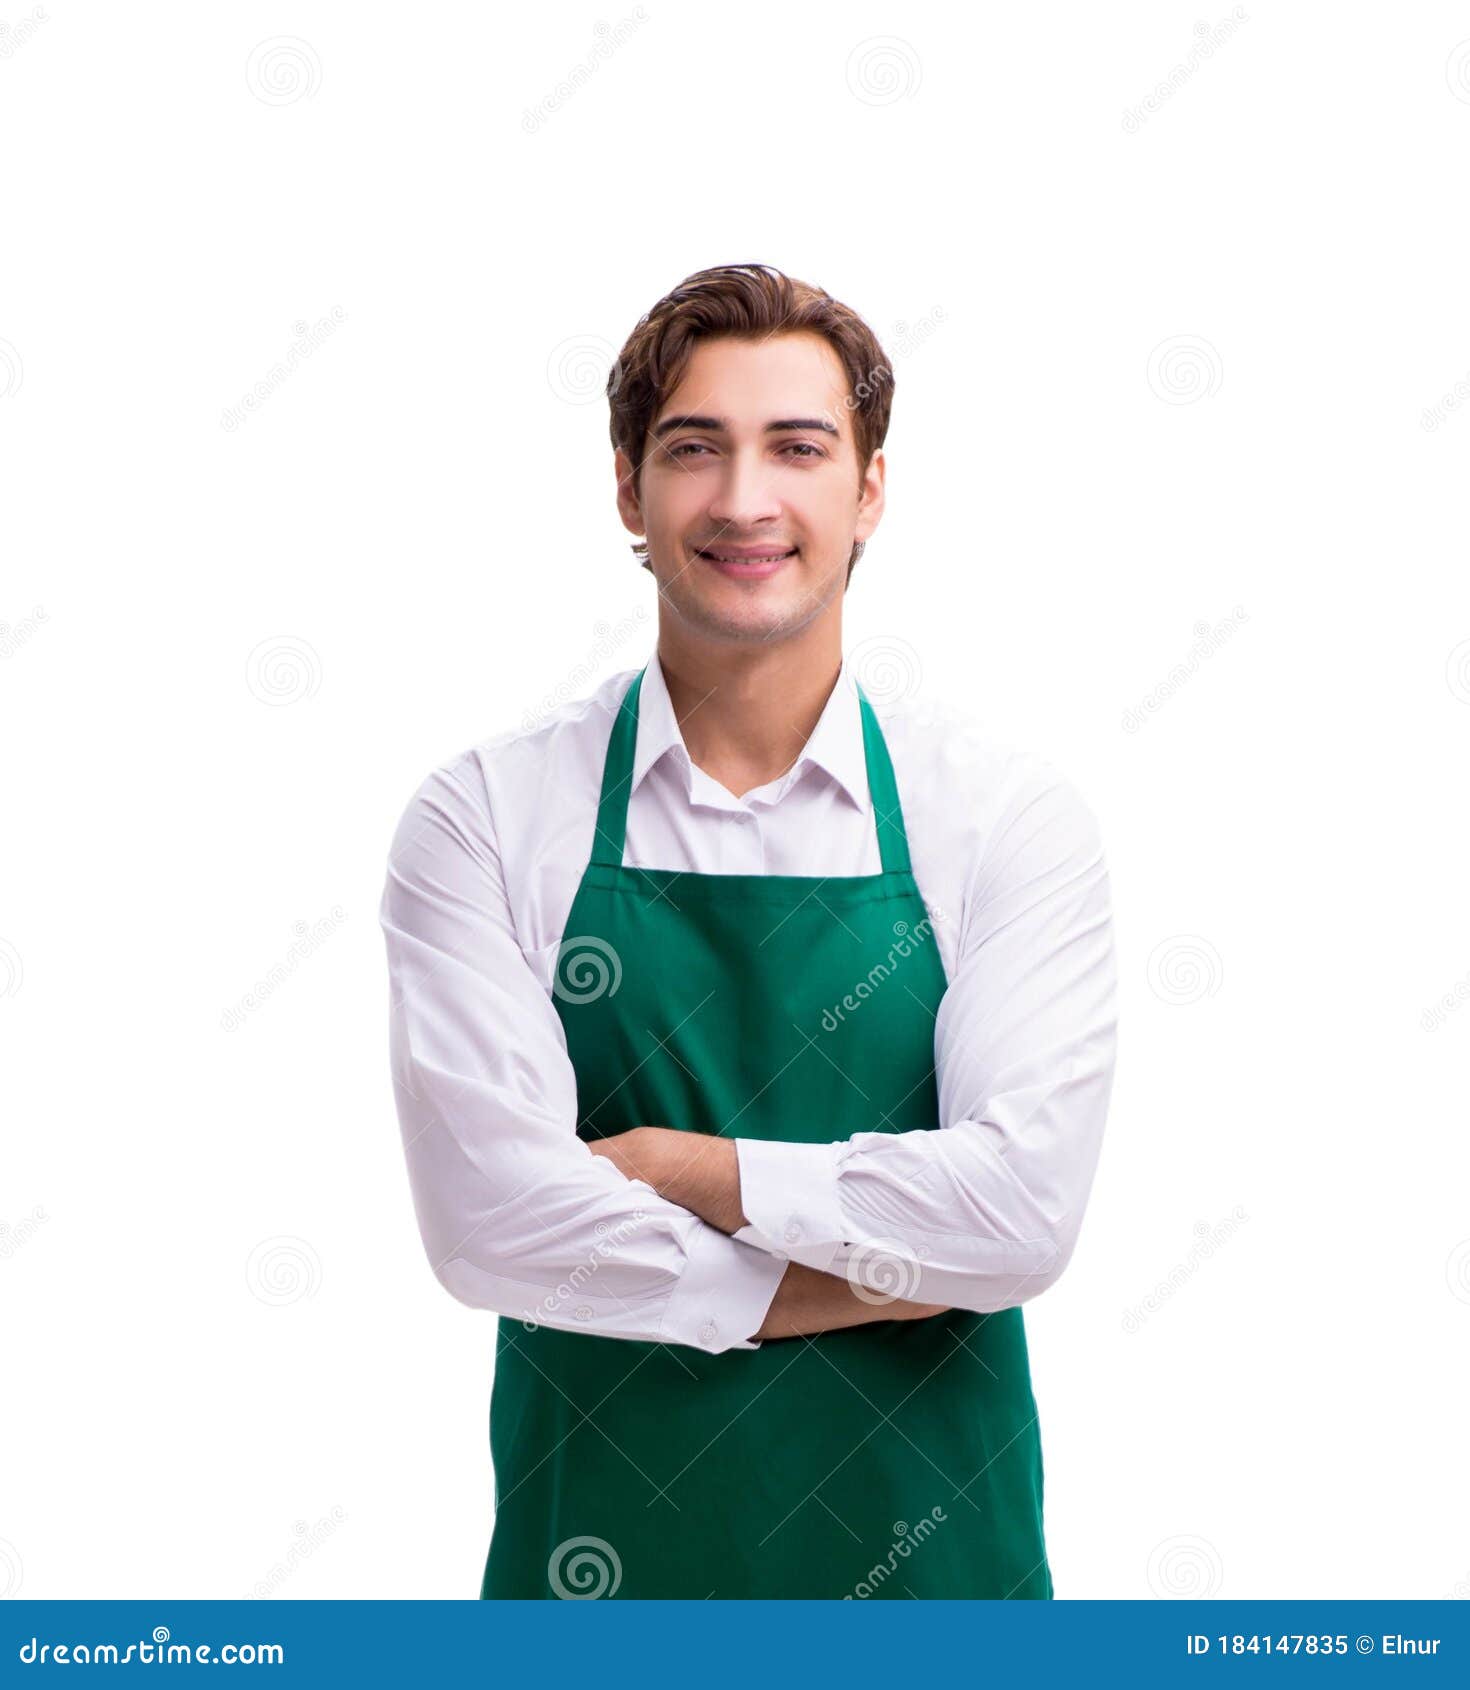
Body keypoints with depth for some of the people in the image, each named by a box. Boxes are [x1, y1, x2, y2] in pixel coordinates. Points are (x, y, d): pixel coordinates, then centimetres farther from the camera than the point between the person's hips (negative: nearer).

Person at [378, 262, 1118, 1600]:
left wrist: (669, 1164, -16)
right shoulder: (483, 821, -7)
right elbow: (488, 1220, -17)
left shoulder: (1012, 818, -6)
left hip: (927, 1548, 0)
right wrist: (879, 1279, -15)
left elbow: (1023, 1210, -17)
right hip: (596, 1552, 0)